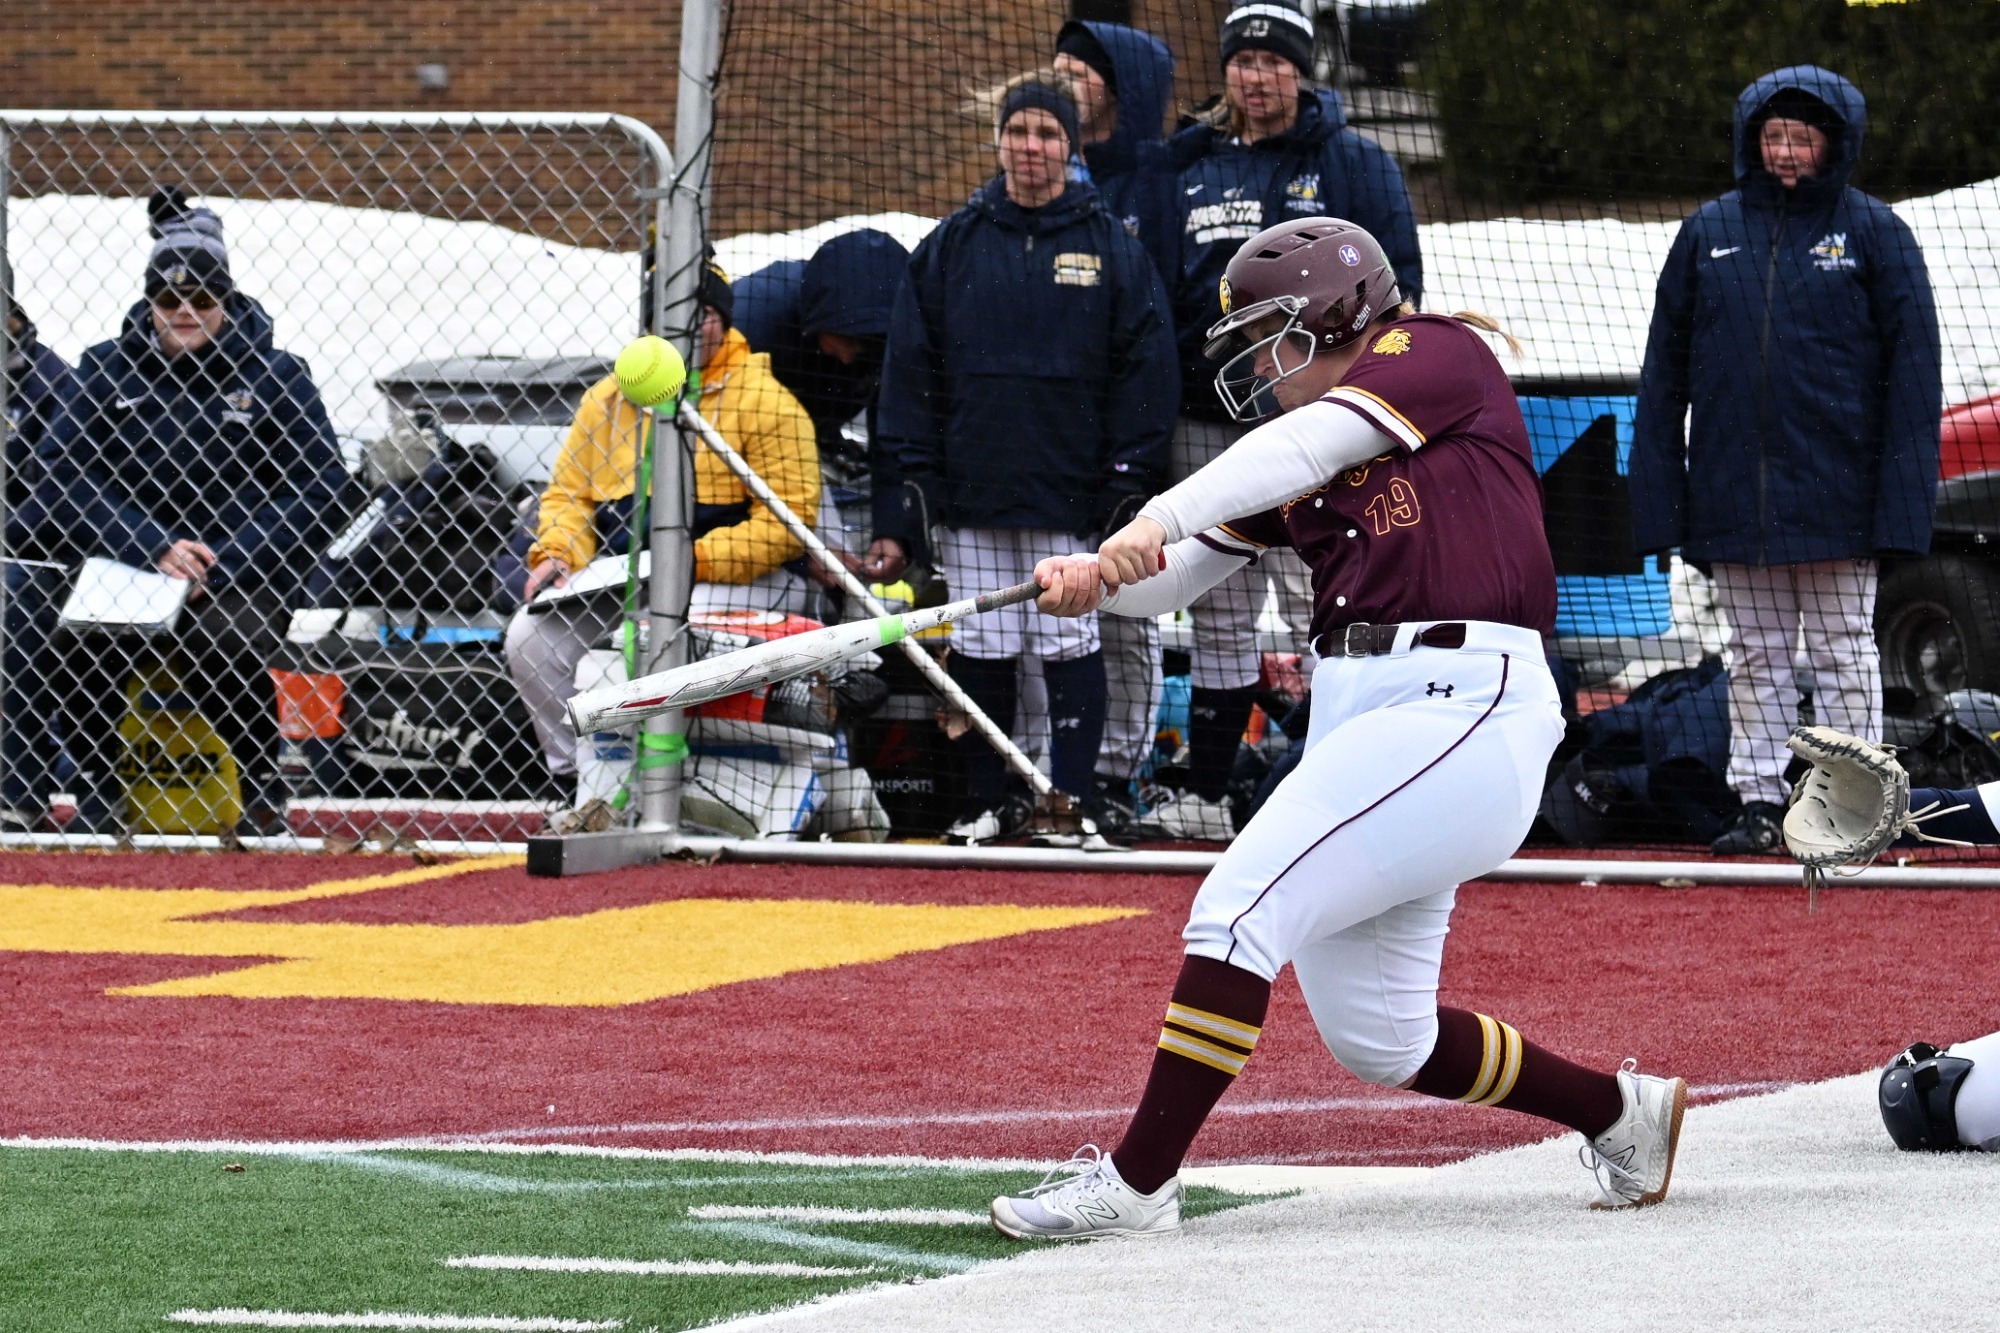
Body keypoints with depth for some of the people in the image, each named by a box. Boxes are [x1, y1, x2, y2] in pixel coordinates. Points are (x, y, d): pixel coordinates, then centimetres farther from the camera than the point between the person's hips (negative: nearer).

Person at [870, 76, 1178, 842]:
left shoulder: (1113, 250, 6)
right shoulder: (951, 248, 9)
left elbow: (1144, 376, 5)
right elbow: (911, 376, 8)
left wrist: (1129, 489, -3)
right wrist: (904, 504, 1)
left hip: (1069, 494, -2)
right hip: (970, 492, 2)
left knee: (1069, 647, -3)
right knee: (978, 650, 2)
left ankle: (1071, 800, 4)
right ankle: (986, 802, 12)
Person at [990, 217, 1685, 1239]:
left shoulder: (1438, 355, -1)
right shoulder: (1292, 465, 21)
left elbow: (1306, 448, -17)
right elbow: (1172, 579, 13)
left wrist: (1157, 519, -30)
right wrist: (1095, 578, -11)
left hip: (1458, 709, -9)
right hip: (1355, 720, 9)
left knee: (1239, 909, -18)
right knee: (1379, 1042, 11)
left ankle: (1137, 1182, -17)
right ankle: (1621, 1111, 30)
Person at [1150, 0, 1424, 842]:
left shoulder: (1354, 165, 1)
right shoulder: (1190, 170, 14)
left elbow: (1394, 289, -3)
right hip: (1209, 419, 5)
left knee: (1319, 606, -9)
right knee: (1220, 614, 10)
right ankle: (1205, 796, 15)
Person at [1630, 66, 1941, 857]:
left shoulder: (1872, 233, 1)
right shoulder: (1710, 232, 8)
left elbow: (1913, 370, -1)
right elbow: (1665, 370, 10)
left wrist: (1901, 497, -9)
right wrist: (1658, 496, 3)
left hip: (1836, 493, -3)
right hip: (1733, 490, 3)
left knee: (1843, 653, 2)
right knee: (1755, 657, 7)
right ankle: (1758, 802, 10)